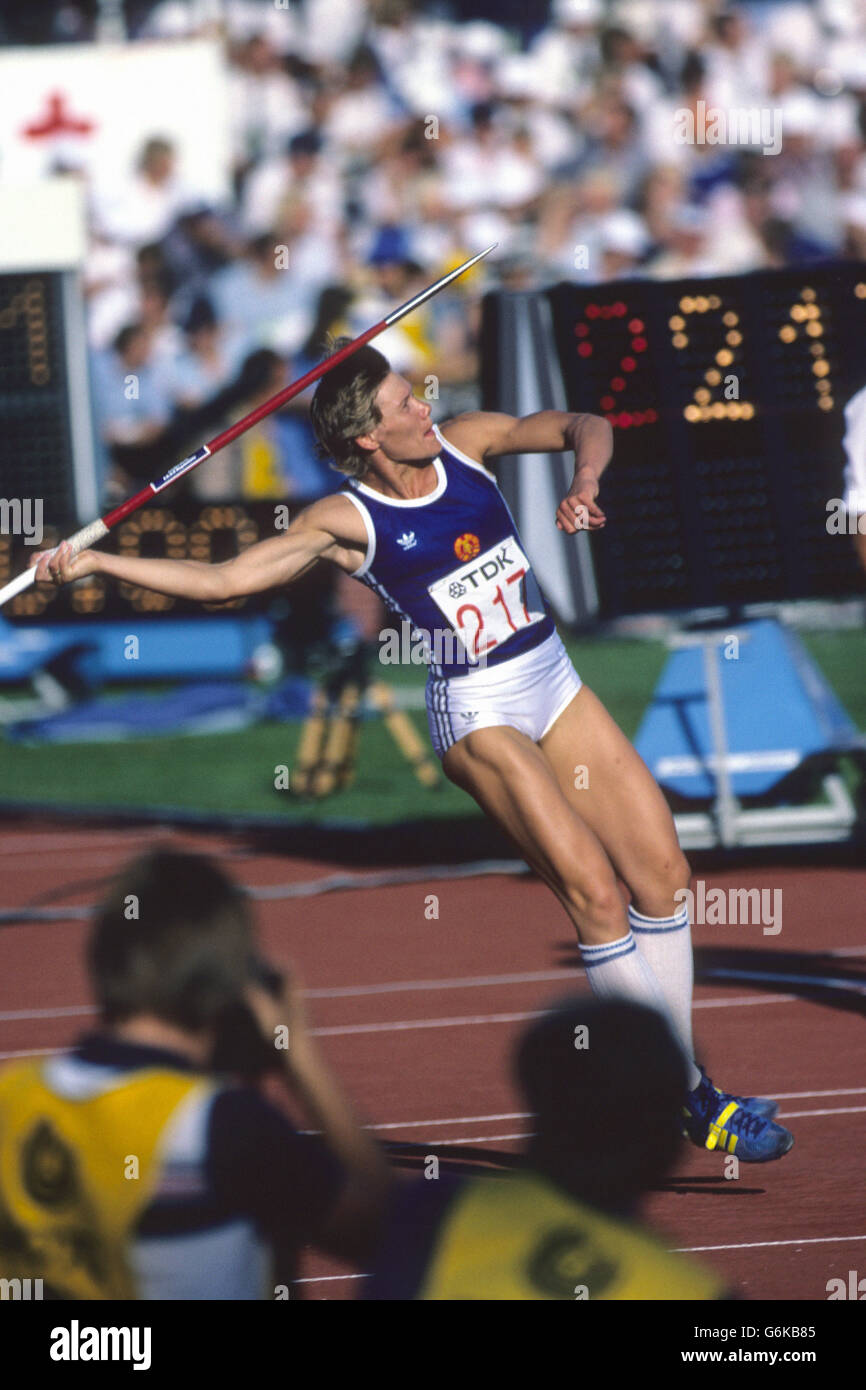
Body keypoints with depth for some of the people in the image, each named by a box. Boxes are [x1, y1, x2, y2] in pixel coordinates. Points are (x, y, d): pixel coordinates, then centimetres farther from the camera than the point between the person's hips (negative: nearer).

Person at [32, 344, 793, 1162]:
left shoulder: (464, 443, 3)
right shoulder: (348, 521, -10)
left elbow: (586, 429, 5)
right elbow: (220, 580, -9)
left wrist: (584, 483, -17)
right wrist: (94, 563, -15)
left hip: (555, 685, 6)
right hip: (478, 713, -6)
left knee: (661, 870, 2)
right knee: (592, 888, -16)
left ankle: (678, 1085, 11)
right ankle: (687, 1094, -10)